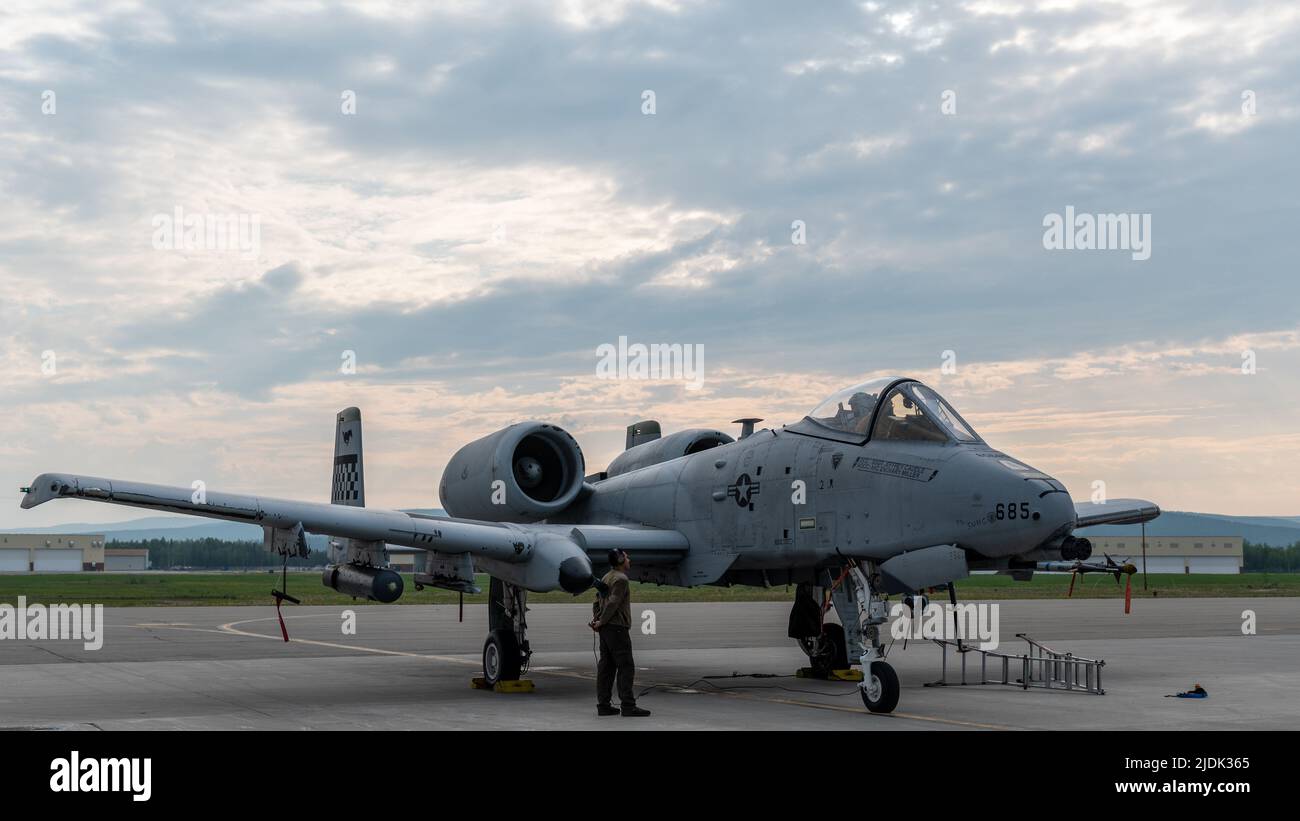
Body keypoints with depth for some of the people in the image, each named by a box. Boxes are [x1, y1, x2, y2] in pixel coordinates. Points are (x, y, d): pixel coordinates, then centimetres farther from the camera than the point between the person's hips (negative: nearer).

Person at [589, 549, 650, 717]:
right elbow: (613, 603, -19)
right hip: (617, 628, -10)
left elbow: (597, 603, 20)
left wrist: (597, 619, 7)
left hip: (605, 629, 10)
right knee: (626, 667, -8)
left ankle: (603, 705, 7)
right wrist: (601, 622, -12)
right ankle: (627, 705, -11)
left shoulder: (606, 578, 19)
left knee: (606, 667, 8)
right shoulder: (621, 579, -12)